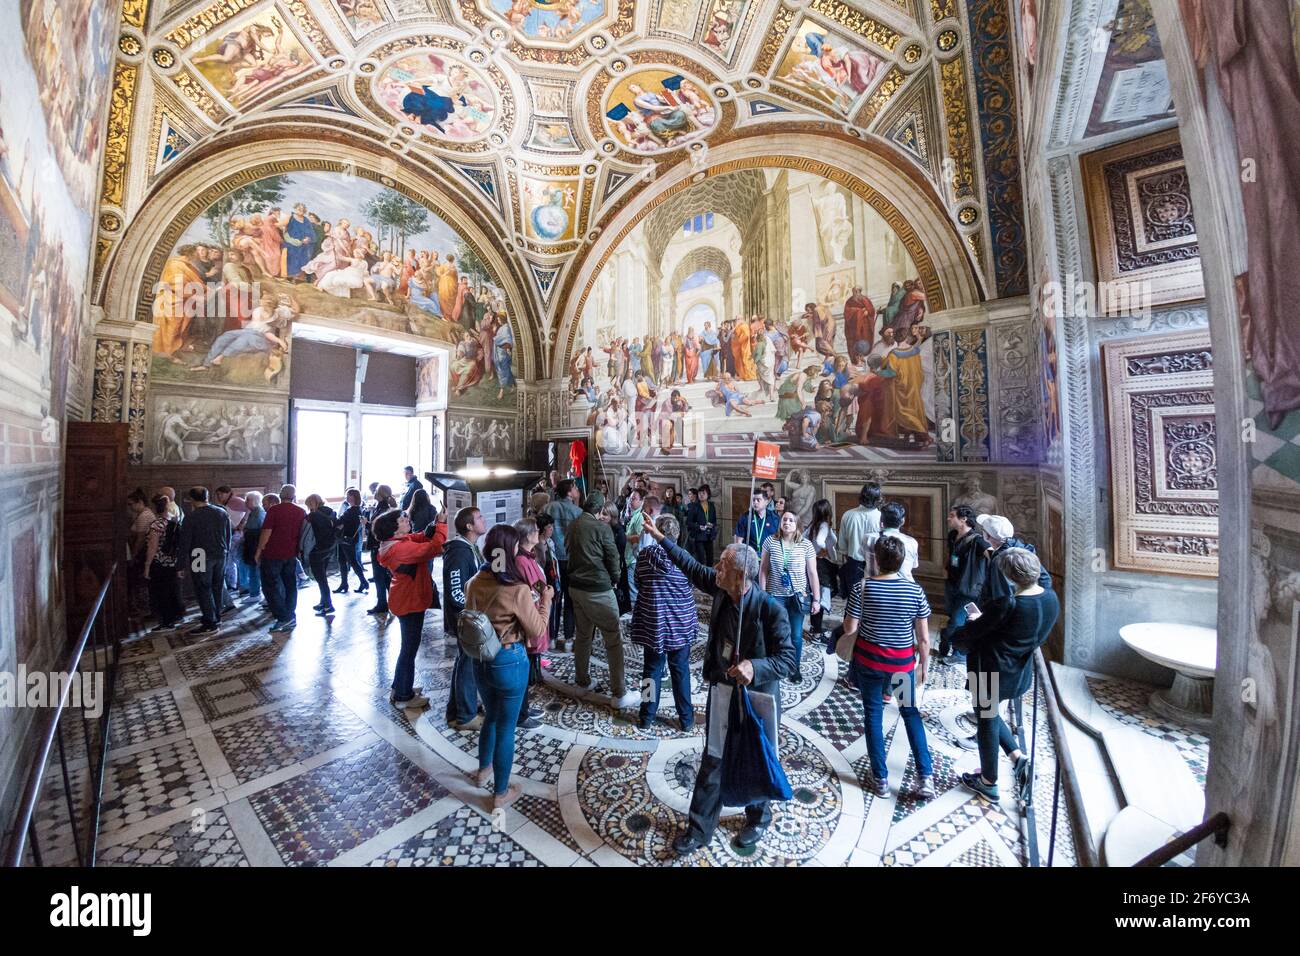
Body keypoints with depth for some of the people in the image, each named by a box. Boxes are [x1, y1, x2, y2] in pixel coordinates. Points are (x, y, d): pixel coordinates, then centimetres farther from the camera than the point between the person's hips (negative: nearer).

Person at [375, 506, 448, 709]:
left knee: (408, 646, 24)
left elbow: (422, 537, 3)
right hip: (410, 603, -10)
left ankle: (400, 687, 38)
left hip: (406, 600, 10)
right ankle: (403, 697, 19)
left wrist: (436, 524, -14)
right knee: (410, 648, 4)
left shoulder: (398, 542, 2)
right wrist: (442, 524, -25)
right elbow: (435, 548, -34)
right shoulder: (401, 548, -28)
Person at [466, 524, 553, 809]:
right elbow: (537, 632, -14)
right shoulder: (518, 590, -25)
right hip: (510, 662, -6)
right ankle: (501, 792, 32)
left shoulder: (475, 583, -6)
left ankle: (484, 769, 52)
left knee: (491, 716, 30)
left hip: (480, 659, 7)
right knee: (506, 727, 14)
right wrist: (545, 601, -3)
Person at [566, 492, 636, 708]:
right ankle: (619, 694, 5)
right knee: (613, 640, 1)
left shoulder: (573, 526, 4)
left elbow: (571, 552, 11)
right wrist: (615, 579, 8)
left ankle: (583, 681, 33)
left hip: (576, 586, 7)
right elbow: (612, 557, -9)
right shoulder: (601, 527, -15)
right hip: (599, 590, -7)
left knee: (582, 635, 20)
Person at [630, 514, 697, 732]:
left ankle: (647, 718, 25)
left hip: (653, 622, 1)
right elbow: (689, 588, 0)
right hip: (680, 623, 0)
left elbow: (638, 584, 3)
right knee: (681, 671, 13)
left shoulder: (644, 555, -10)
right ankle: (686, 719, 24)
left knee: (652, 670, 14)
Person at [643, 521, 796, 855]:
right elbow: (693, 568, 3)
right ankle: (699, 829, 37)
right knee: (711, 763, 18)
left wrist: (755, 666, -40)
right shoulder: (722, 589, -12)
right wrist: (661, 538, 5)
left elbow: (788, 659, -22)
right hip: (722, 692, 5)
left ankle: (758, 819, 50)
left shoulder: (771, 609, -29)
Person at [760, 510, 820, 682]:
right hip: (775, 596, 0)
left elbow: (812, 573, -4)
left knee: (796, 635, 11)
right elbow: (763, 570, -1)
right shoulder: (770, 542, -7)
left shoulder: (806, 545, -8)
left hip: (798, 596, 0)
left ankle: (796, 668, 33)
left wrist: (816, 599, -3)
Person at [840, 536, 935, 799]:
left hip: (869, 660, -1)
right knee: (910, 711, 23)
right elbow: (923, 638, -5)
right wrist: (924, 665, 10)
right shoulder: (915, 590, -11)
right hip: (903, 663, 2)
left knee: (873, 714, 14)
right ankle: (925, 776, 21)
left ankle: (880, 779, 23)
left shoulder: (862, 587, -16)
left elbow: (849, 629, -12)